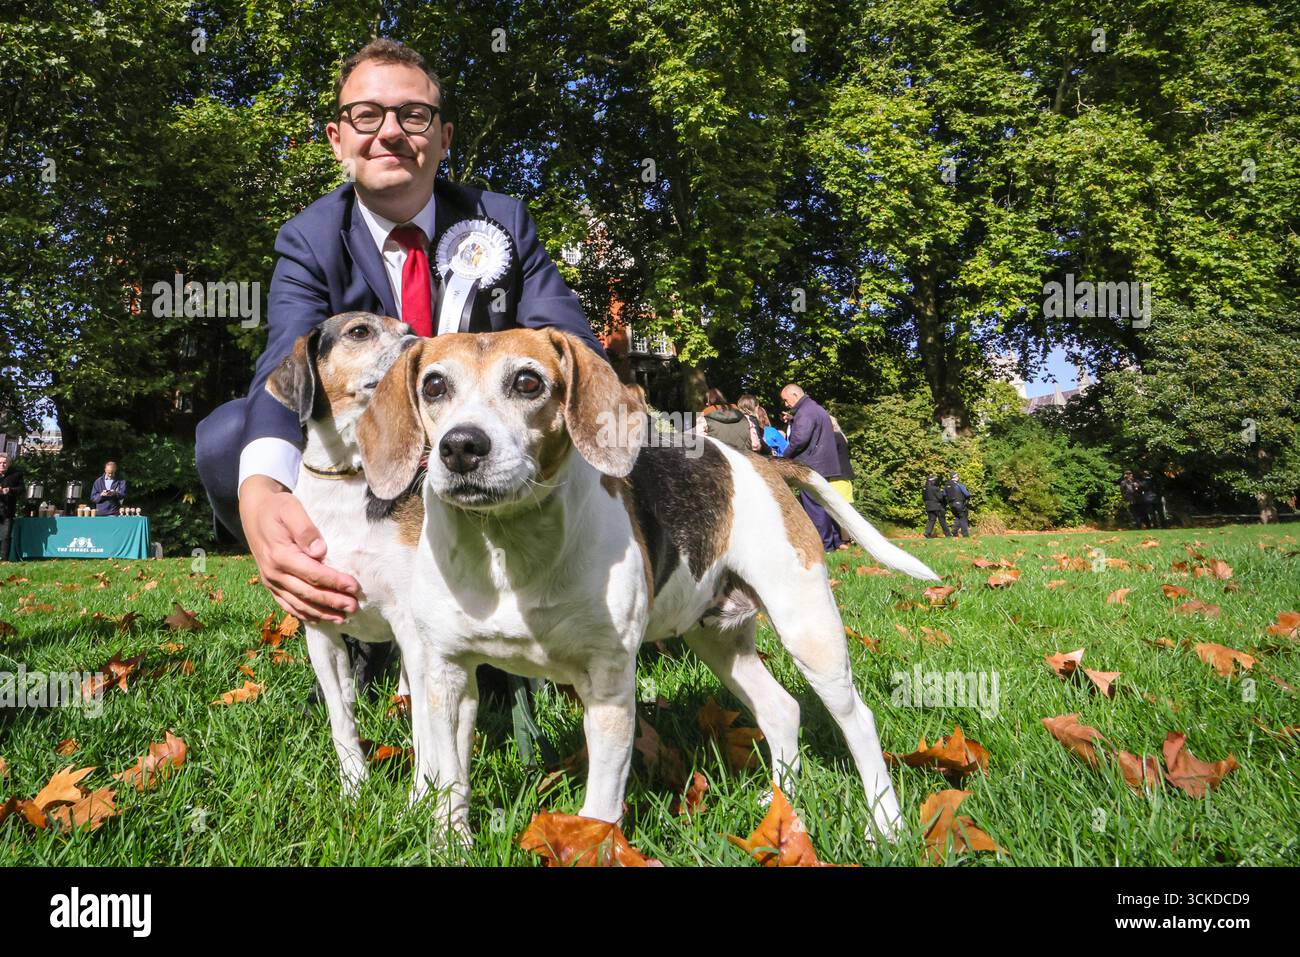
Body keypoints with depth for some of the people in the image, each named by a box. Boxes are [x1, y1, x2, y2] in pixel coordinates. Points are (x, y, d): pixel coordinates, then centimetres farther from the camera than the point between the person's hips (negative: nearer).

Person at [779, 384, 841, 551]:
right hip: (825, 465, 10)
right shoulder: (817, 409, 21)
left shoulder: (805, 412, -14)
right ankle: (835, 539, 19)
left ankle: (824, 545, -4)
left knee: (814, 505, -6)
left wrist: (785, 456, -9)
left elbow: (800, 439, -23)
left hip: (811, 466, -10)